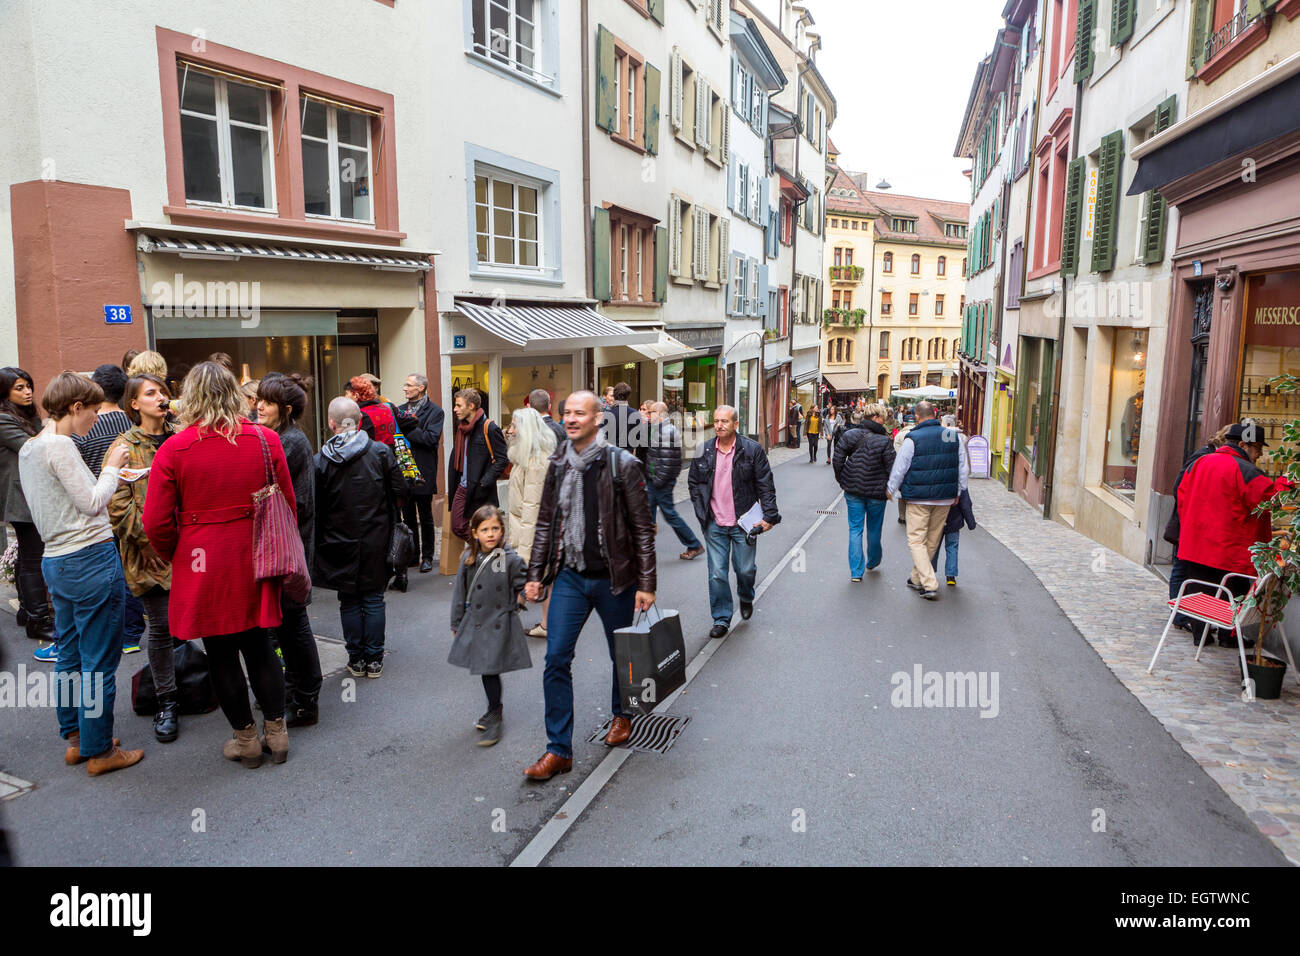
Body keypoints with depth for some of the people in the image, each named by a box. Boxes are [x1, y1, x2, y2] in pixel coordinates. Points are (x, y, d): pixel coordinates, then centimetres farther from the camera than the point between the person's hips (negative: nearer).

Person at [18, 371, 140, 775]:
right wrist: (112, 468, -4)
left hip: (56, 560, 10)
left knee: (70, 655, 18)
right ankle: (99, 752, 10)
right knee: (99, 662, 0)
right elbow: (92, 502, -16)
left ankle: (75, 740, 30)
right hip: (91, 560, -10)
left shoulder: (29, 448, 13)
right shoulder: (59, 445, -15)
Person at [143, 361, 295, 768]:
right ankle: (276, 732, 24)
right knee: (258, 646, 16)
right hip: (254, 562, 3)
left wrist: (176, 558, 12)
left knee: (221, 655, 11)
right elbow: (287, 506, 3)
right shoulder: (265, 440, -4)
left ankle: (245, 740, 23)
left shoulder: (173, 449, -9)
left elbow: (156, 524, -6)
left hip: (203, 567, -2)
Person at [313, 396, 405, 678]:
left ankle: (356, 659, 18)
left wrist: (320, 541, 5)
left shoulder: (321, 460, -9)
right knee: (373, 599, 10)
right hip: (375, 540, 0)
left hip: (339, 542, 0)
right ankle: (374, 659, 14)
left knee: (349, 601, 12)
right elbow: (399, 489, -6)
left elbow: (315, 506, -7)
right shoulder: (380, 451, -9)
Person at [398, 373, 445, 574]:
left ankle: (427, 557, 14)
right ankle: (412, 554, 23)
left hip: (422, 473, -5)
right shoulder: (400, 409, 13)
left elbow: (432, 437, -18)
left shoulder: (434, 411, -5)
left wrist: (406, 430, -18)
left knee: (425, 517, 4)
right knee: (408, 516, 13)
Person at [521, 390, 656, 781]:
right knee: (556, 658, -3)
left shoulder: (622, 464, -10)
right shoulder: (558, 464, 4)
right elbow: (545, 522, 11)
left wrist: (645, 584, -9)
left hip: (612, 578, -3)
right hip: (569, 576, 4)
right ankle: (559, 750, 7)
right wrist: (535, 574, 8)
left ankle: (622, 716, 42)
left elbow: (642, 528, -8)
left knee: (622, 654, 14)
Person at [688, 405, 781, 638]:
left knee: (746, 569, 8)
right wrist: (701, 512, 4)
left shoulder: (752, 450, -5)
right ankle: (721, 619, 17)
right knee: (717, 574, 2)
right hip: (715, 524, 2)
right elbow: (694, 483, 12)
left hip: (744, 523, -2)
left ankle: (746, 597, 41)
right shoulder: (703, 452, 2)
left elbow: (766, 485, -3)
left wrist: (769, 515, -9)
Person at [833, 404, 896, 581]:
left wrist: (841, 480, 11)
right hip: (876, 492, -2)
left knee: (855, 529, 6)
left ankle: (856, 571, 1)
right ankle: (872, 562, 38)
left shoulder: (849, 435, -2)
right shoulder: (884, 441, -12)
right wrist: (890, 488, 3)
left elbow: (838, 457, -1)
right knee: (874, 529, 18)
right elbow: (891, 467, -11)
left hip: (853, 489, 2)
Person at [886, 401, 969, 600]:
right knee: (932, 541, 16)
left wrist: (891, 490, 11)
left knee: (916, 541, 2)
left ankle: (929, 584, -8)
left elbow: (899, 469, -5)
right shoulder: (953, 436, 2)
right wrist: (958, 492, 19)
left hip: (919, 498, -5)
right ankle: (916, 578, 30)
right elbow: (964, 468, 9)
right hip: (945, 499, 5)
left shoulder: (912, 439, -12)